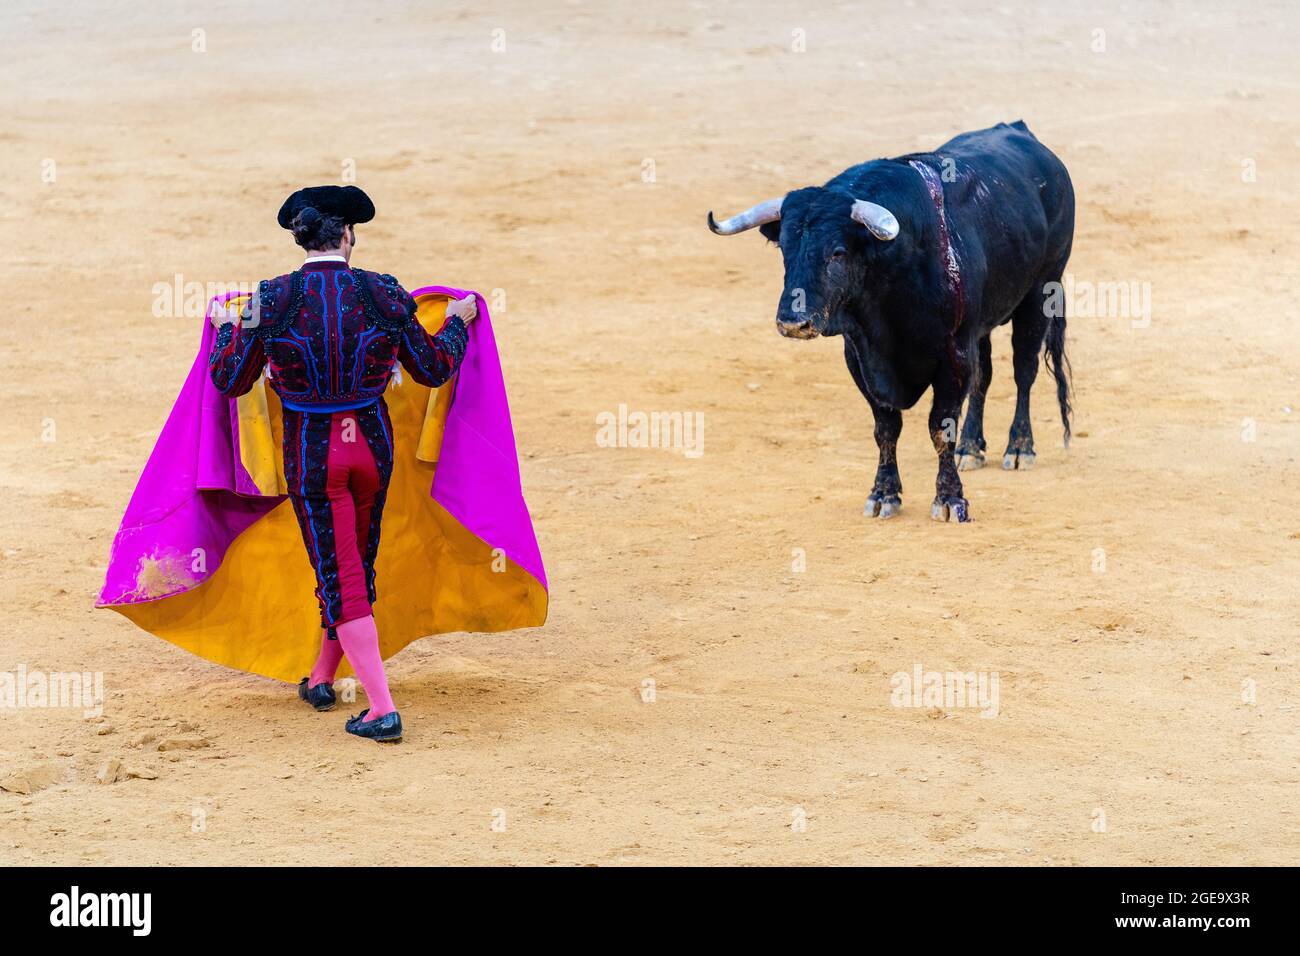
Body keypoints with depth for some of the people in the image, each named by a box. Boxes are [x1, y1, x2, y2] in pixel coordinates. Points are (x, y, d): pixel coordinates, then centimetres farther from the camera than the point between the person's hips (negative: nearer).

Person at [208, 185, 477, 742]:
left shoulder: (272, 299, -11)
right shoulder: (382, 294, -7)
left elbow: (230, 381, -1)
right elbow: (434, 369, 3)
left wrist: (226, 330, 19)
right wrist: (457, 323, 23)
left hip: (311, 450, -2)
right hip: (372, 443, 2)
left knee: (340, 577, 1)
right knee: (356, 566, 22)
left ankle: (382, 709, -9)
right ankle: (321, 679, 39)